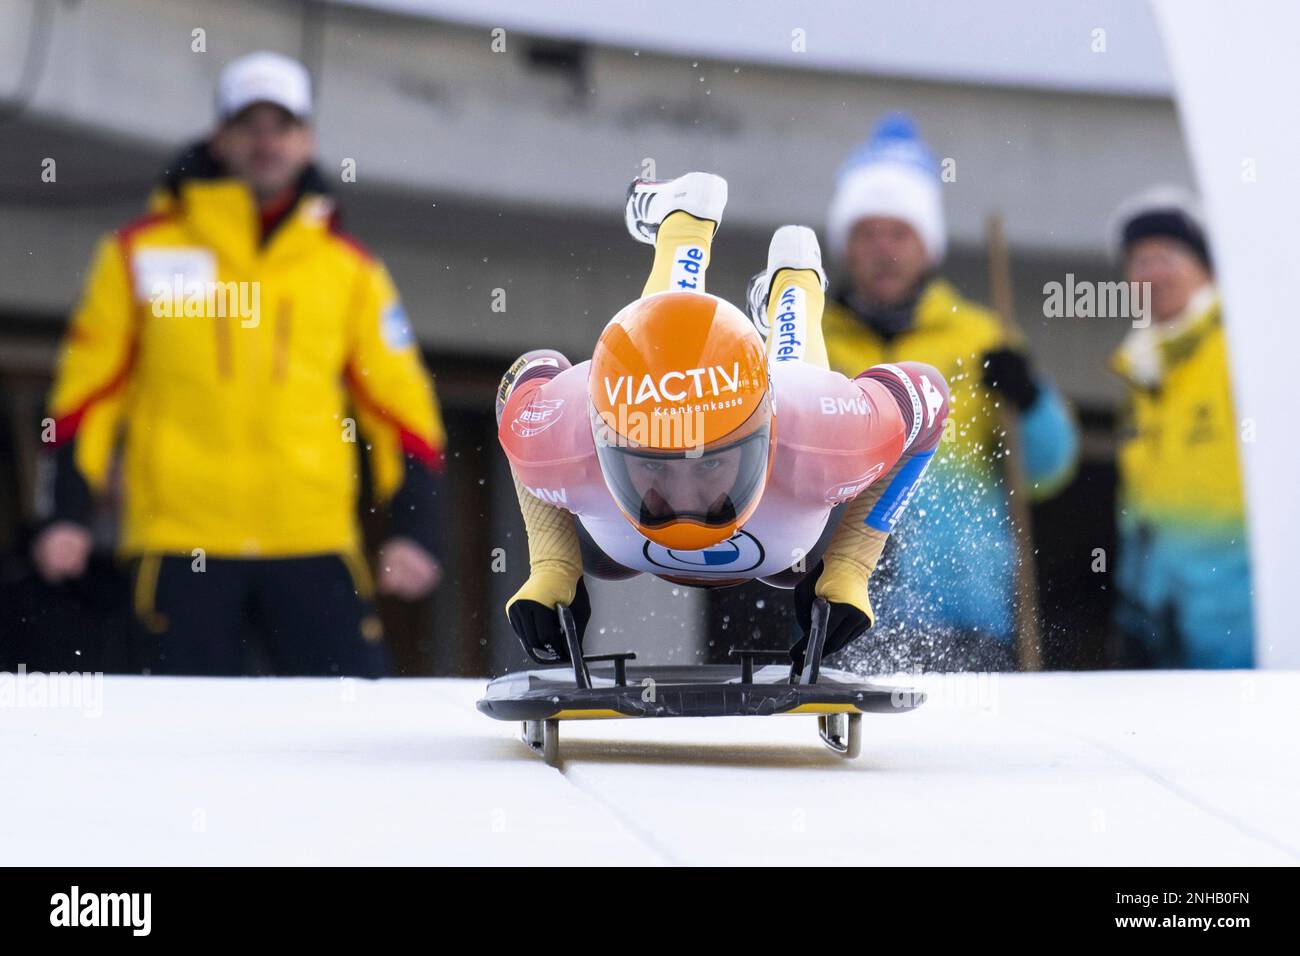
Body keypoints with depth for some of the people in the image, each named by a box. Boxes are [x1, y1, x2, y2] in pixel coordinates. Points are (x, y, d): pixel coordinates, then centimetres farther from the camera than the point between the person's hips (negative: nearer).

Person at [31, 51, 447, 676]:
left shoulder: (349, 269, 11)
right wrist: (67, 512, 2)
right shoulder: (143, 252, 8)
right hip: (180, 546, -1)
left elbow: (400, 406, 12)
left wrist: (412, 528, 2)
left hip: (312, 542, 1)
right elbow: (88, 388, 9)